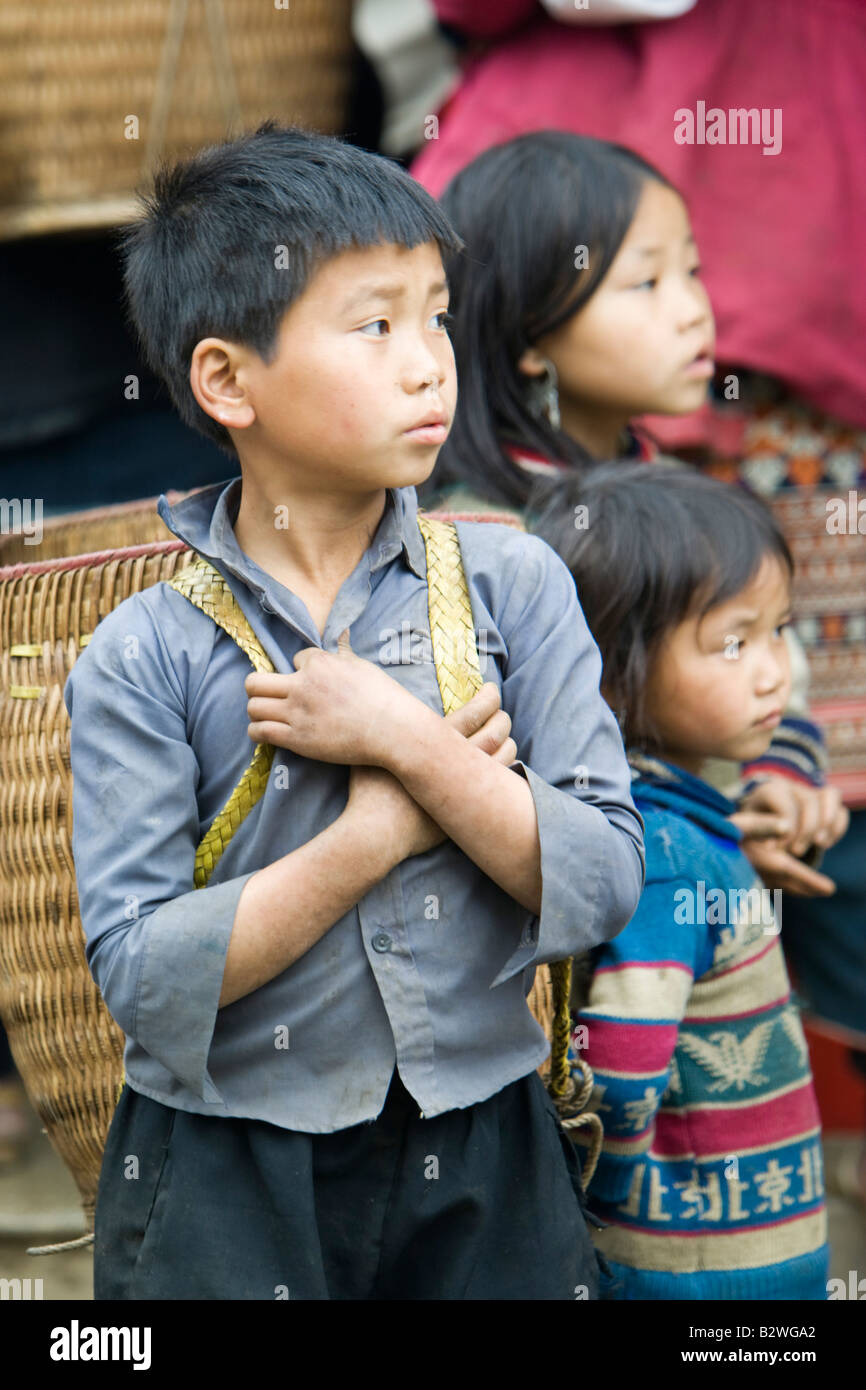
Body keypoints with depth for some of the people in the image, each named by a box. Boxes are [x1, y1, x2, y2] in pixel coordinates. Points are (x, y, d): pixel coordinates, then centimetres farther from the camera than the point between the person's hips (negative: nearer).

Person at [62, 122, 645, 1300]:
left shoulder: (515, 586, -3)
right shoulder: (144, 659, -9)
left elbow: (604, 885, -9)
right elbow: (140, 978, -15)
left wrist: (410, 743, -19)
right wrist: (382, 830, -19)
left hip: (481, 1165, 2)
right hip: (227, 1193, -2)